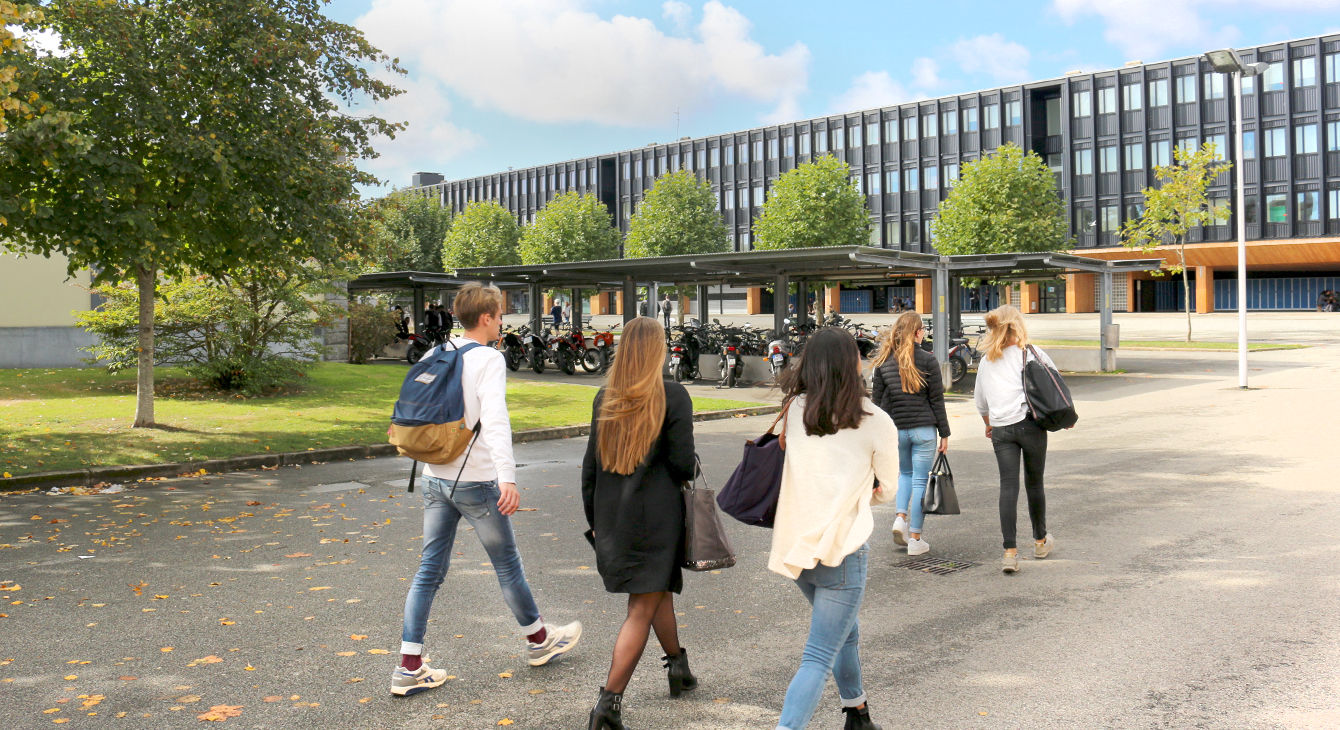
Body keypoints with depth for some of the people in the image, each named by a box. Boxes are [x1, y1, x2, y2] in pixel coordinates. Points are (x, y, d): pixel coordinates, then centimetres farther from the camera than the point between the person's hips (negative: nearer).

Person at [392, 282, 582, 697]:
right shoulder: (489, 359, -13)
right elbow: (495, 419, -26)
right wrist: (507, 476, -33)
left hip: (435, 477, 6)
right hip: (475, 481, -6)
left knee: (429, 570, 8)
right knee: (507, 562, 11)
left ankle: (410, 666, 6)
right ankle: (538, 640, 30)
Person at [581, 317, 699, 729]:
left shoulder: (605, 398, 4)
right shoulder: (673, 396, -9)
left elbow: (591, 464, 7)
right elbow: (683, 464, -12)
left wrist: (594, 520, 15)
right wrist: (686, 474, 11)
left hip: (611, 515, 6)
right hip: (656, 515, -6)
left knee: (658, 590, 25)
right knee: (642, 610, 0)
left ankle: (679, 667, 42)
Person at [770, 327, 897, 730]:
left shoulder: (795, 410, 2)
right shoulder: (876, 422, -7)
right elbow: (886, 491, 6)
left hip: (794, 544, 6)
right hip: (841, 549, -6)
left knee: (845, 631, 27)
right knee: (819, 658, -2)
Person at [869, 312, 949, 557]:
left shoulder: (883, 361, 1)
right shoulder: (927, 360, -7)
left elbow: (876, 399, 4)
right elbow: (937, 400, -5)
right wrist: (944, 433, 1)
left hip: (894, 429, 3)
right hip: (923, 429, -3)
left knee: (905, 474, 25)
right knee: (920, 481, 5)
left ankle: (901, 518, 5)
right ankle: (915, 539, 7)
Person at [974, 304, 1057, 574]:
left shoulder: (986, 361, 10)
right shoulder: (1031, 354, -1)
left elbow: (980, 402, 18)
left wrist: (989, 424, 36)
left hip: (1001, 429, 2)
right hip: (1030, 424, -2)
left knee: (1008, 486, -1)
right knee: (1034, 483, 12)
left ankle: (1010, 551, -10)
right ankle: (1040, 541, 30)